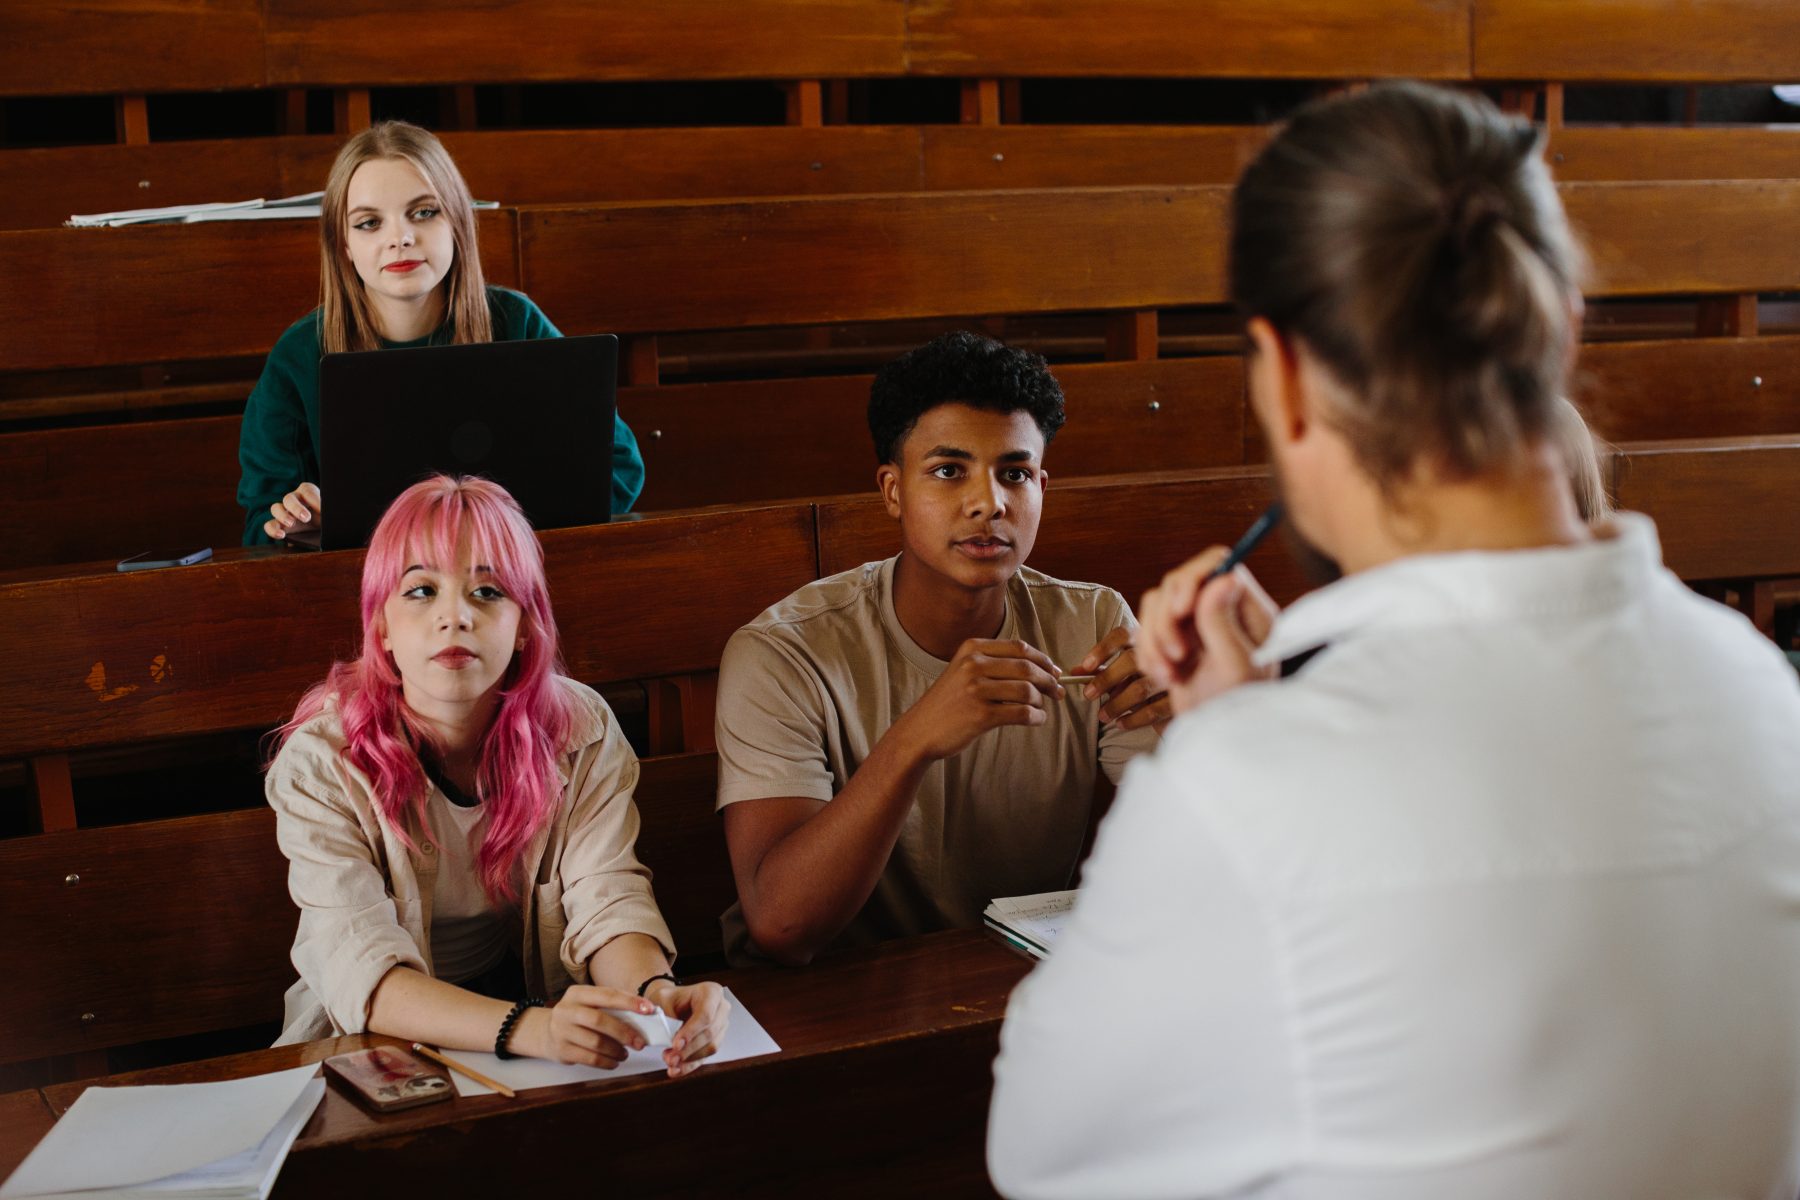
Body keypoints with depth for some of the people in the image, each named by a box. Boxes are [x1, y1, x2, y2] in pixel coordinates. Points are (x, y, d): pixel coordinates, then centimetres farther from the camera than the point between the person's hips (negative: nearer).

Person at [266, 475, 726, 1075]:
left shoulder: (582, 731, -8)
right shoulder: (320, 761, -16)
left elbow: (608, 900, -15)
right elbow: (361, 970, -26)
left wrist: (654, 992, -39)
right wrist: (530, 1029, -44)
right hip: (377, 1043, -2)